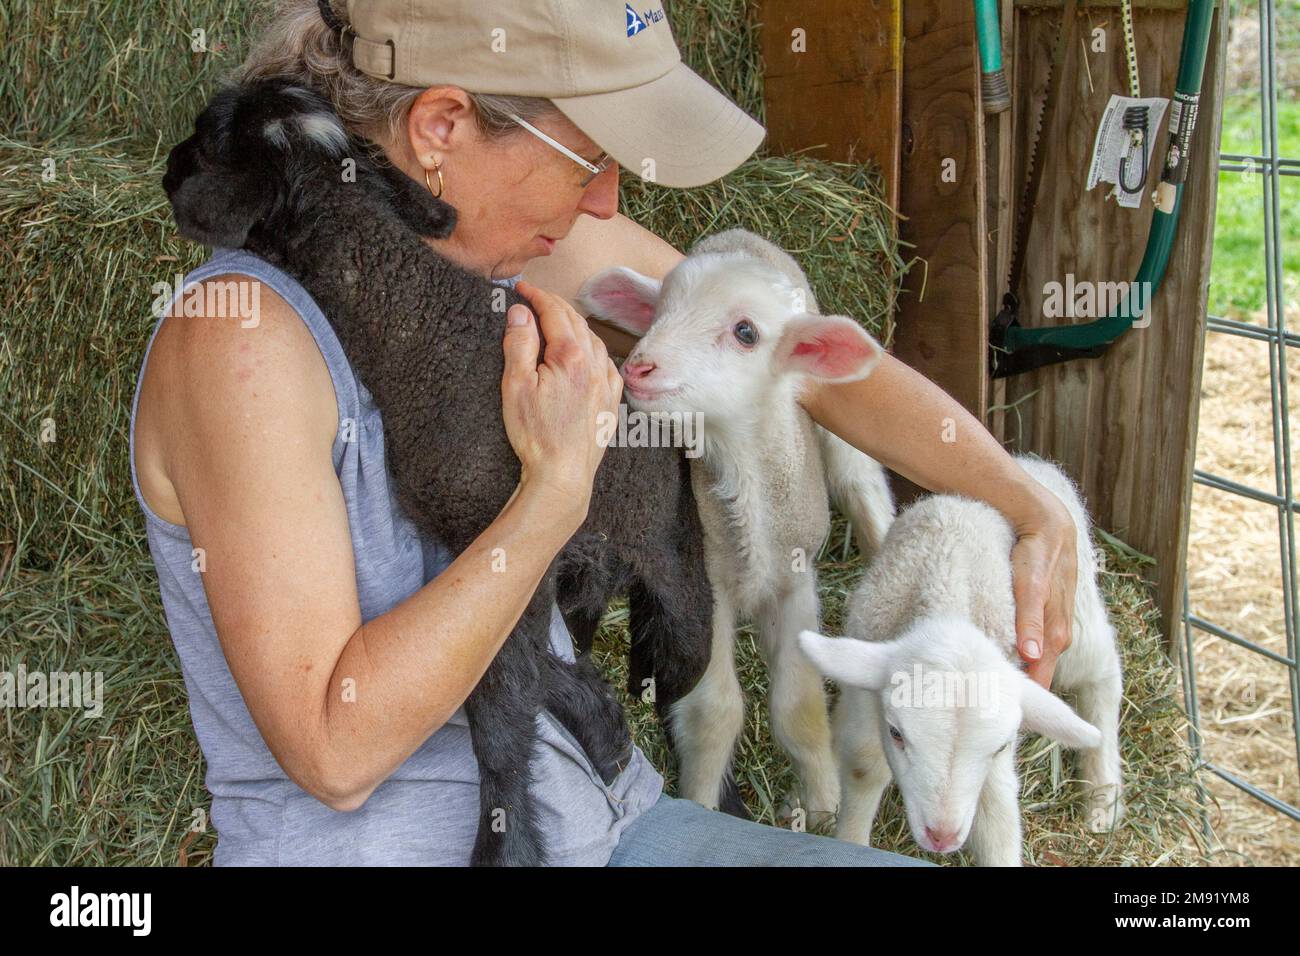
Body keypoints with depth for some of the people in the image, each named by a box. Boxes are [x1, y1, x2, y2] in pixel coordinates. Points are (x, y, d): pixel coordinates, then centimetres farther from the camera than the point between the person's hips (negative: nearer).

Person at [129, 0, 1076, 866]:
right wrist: (558, 485, -25)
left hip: (589, 819, 7)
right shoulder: (243, 333, -22)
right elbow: (332, 751, -24)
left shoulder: (540, 258, -2)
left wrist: (1031, 508, 0)